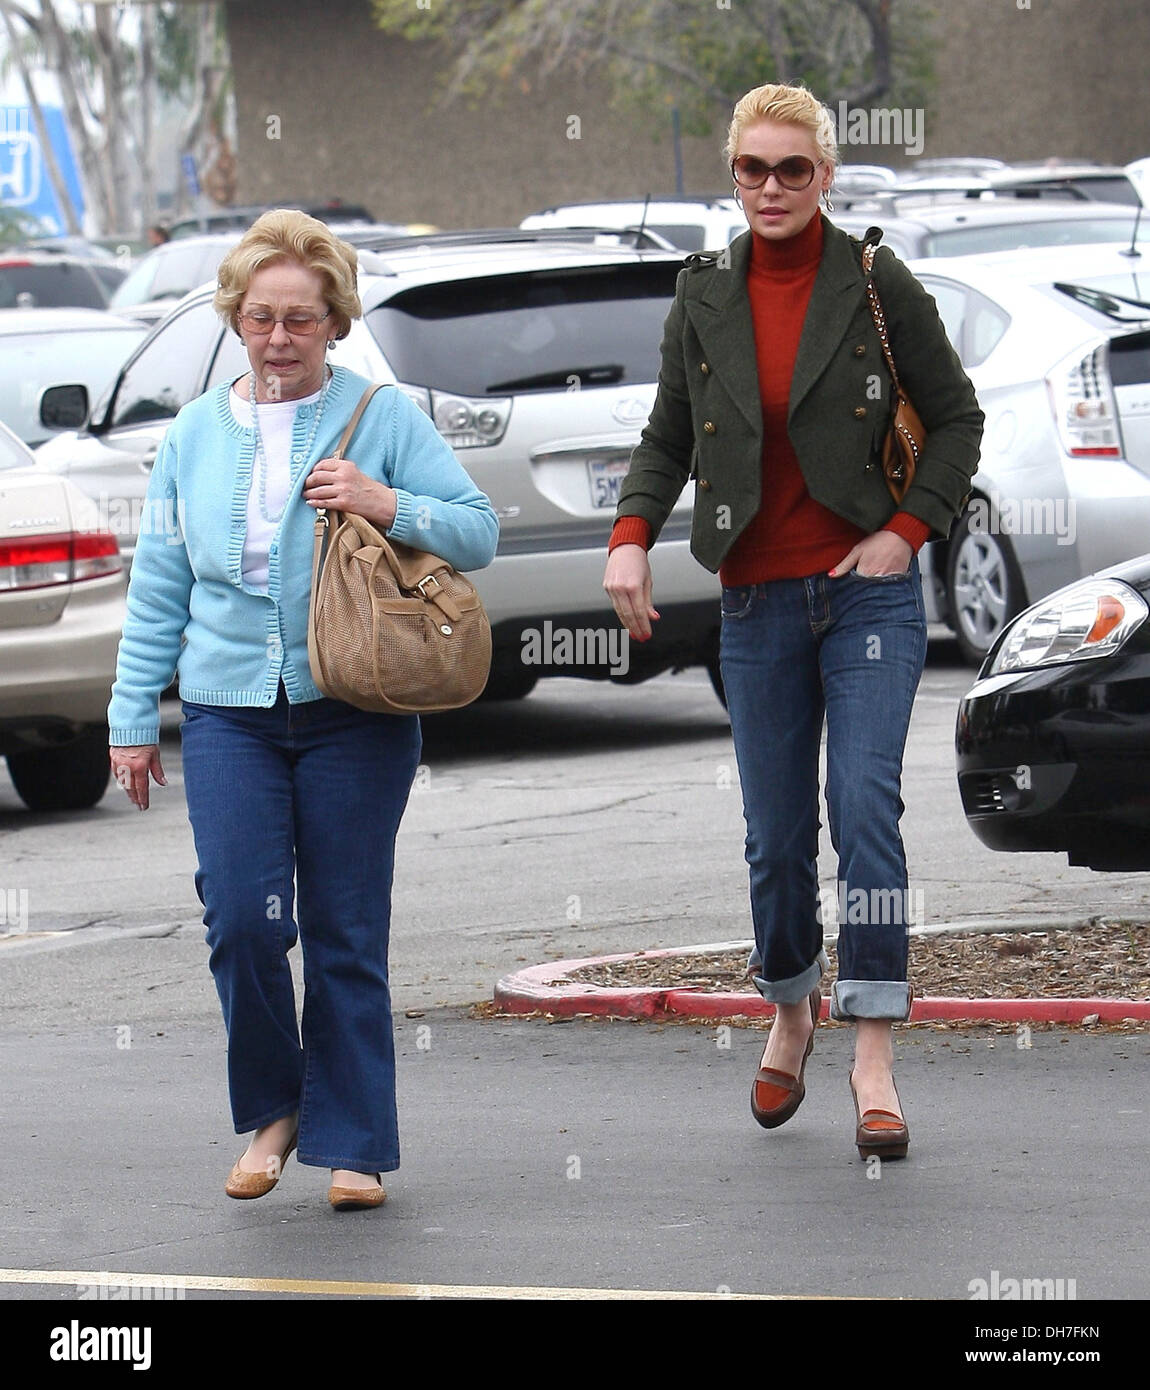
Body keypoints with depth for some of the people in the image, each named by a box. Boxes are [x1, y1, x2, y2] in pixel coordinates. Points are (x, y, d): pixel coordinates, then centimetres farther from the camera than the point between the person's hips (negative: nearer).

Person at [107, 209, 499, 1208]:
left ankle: (351, 1141, 10)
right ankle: (272, 1108, 11)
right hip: (230, 712, 2)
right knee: (242, 919, -10)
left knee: (346, 935, 1)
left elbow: (479, 532, 0)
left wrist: (388, 506, -16)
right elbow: (158, 589, 16)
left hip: (355, 712, -2)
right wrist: (134, 716, 13)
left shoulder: (383, 417, 3)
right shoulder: (197, 434, 12)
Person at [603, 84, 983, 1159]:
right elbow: (667, 436, 12)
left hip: (868, 589, -3)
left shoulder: (876, 284, -2)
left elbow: (956, 417, 5)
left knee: (865, 806, -15)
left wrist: (908, 528, -7)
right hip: (759, 599, 3)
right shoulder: (704, 297, 6)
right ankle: (790, 1016, 30)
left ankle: (873, 1063, -16)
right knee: (776, 836, 5)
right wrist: (631, 536, -5)